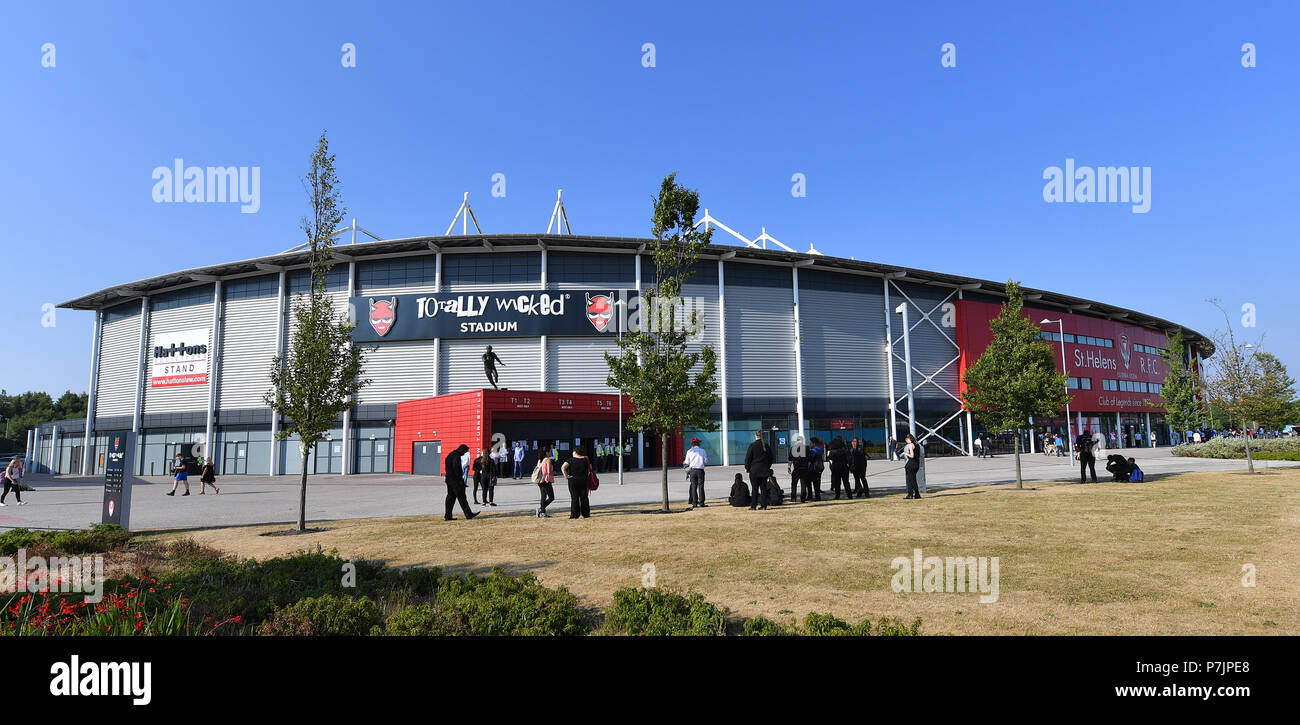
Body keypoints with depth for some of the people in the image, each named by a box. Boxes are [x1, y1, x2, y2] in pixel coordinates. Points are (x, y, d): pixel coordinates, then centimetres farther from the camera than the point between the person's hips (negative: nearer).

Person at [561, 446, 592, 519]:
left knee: (574, 498, 2)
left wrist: (566, 476, -16)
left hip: (573, 481, -3)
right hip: (584, 481, 3)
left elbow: (563, 467, -21)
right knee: (584, 497, 9)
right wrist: (587, 477, 15)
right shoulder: (586, 459, 3)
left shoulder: (571, 460, -8)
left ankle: (575, 514, 2)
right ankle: (586, 514, 11)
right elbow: (590, 469, 8)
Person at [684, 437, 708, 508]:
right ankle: (701, 502, -5)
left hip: (692, 470, 1)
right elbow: (706, 461, 5)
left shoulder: (689, 451, 4)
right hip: (700, 470, -1)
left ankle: (694, 502, 3)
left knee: (694, 486, 5)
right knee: (700, 486, -1)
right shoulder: (702, 451, 3)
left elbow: (687, 462, 5)